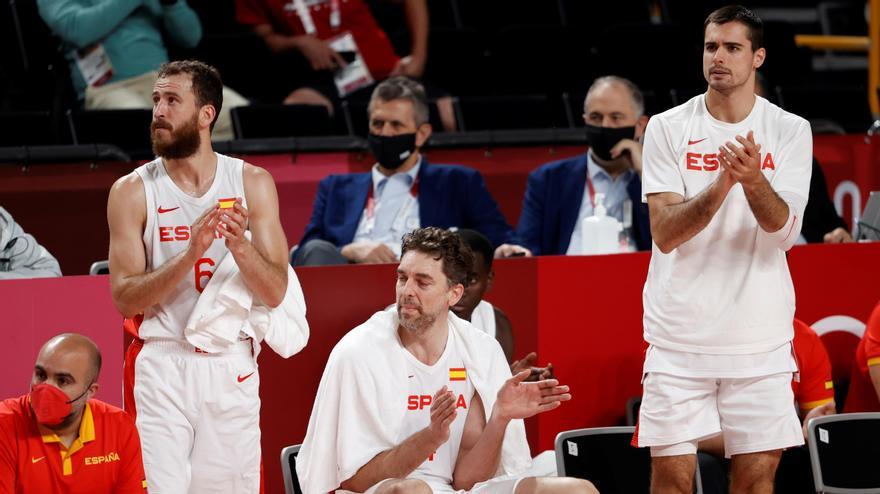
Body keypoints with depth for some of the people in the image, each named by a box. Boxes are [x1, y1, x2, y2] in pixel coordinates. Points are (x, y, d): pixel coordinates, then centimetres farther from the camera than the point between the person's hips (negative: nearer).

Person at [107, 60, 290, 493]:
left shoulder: (253, 184, 3)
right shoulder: (132, 192, -1)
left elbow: (274, 292, -1)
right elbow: (124, 298, -8)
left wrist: (239, 245, -20)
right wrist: (190, 255, -21)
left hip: (232, 366, 2)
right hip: (161, 365, -2)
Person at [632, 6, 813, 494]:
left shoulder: (790, 131, 2)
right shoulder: (667, 128, -1)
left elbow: (783, 229, -9)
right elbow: (664, 233, -9)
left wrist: (754, 180, -29)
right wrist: (721, 186, -26)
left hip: (760, 338, 1)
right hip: (680, 336, -1)